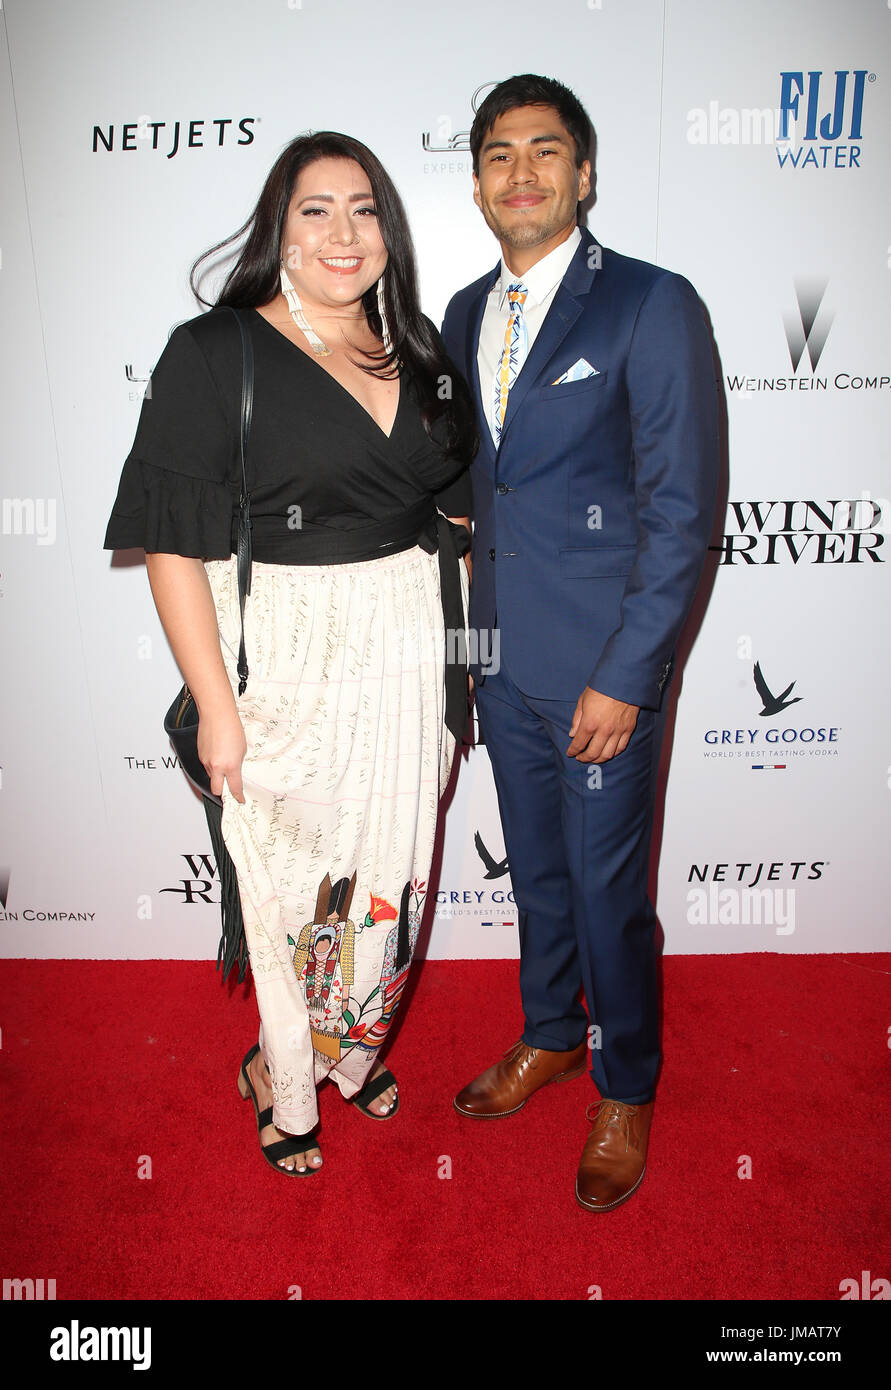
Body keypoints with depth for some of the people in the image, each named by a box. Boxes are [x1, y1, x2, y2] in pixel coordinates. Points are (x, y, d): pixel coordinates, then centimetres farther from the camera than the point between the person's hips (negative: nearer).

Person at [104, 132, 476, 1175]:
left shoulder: (415, 351, 9)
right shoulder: (216, 353, -8)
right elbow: (175, 547, -12)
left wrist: (454, 652, 10)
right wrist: (216, 708, -15)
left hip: (409, 659, 5)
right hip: (289, 667, -5)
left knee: (392, 867, 16)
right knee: (297, 879, 8)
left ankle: (351, 1047, 43)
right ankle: (285, 1078, 36)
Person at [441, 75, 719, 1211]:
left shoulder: (652, 306, -9)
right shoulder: (466, 315, 10)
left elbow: (682, 513, -13)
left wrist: (625, 678, -16)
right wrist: (465, 633, 10)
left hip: (601, 668, -5)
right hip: (501, 656, 6)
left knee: (608, 886, 7)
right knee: (535, 867, 20)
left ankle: (625, 1088, 33)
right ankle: (551, 1036, 45)